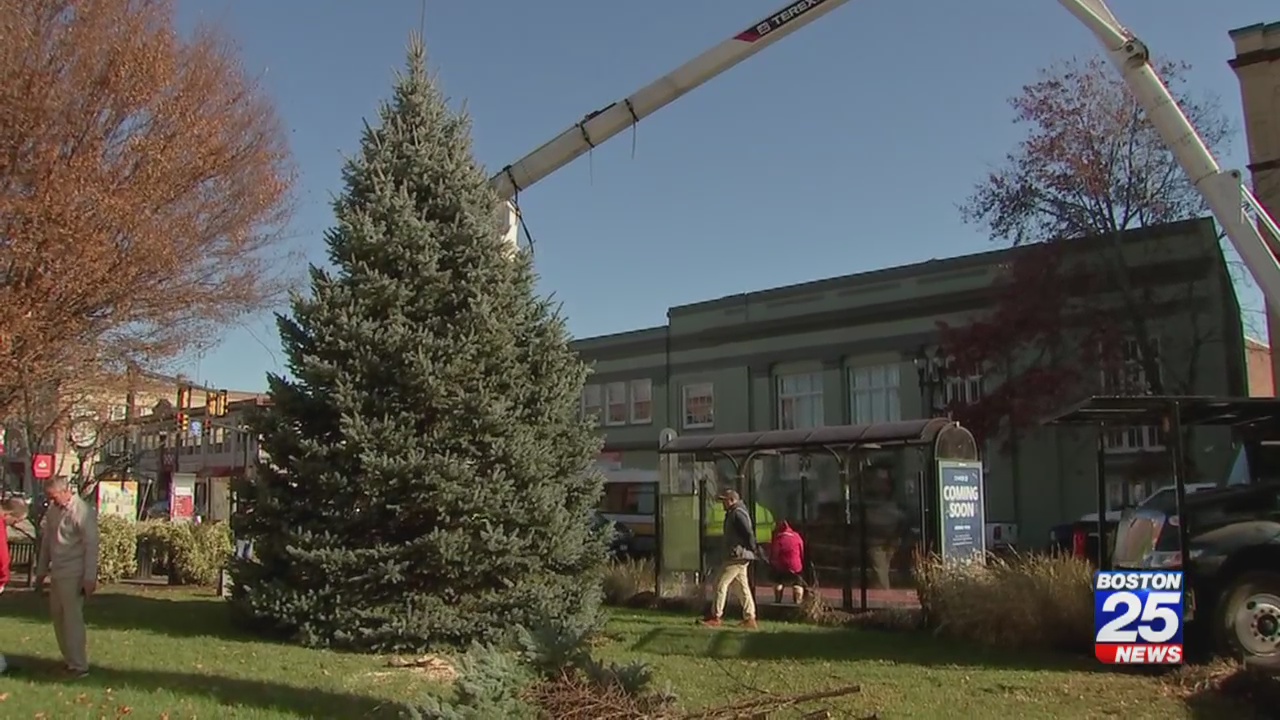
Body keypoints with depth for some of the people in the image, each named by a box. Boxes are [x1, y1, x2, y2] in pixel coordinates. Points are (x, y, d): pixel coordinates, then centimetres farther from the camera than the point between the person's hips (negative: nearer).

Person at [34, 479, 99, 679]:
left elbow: (91, 546, -18)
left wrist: (90, 578, -19)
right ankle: (69, 660, 25)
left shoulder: (82, 512, -17)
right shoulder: (53, 510, 8)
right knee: (58, 616, 14)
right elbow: (46, 540, 17)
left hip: (73, 575, -8)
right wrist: (41, 570, 20)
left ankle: (79, 666, -1)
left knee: (72, 618, -6)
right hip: (56, 573, 8)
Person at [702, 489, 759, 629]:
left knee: (721, 584, -8)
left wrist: (753, 549, -12)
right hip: (738, 557, 11)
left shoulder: (737, 513, -14)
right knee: (743, 587, 10)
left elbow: (748, 533, -20)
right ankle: (749, 619, 12)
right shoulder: (734, 513, 19)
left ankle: (715, 617, -6)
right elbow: (749, 532, 21)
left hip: (737, 556, -11)